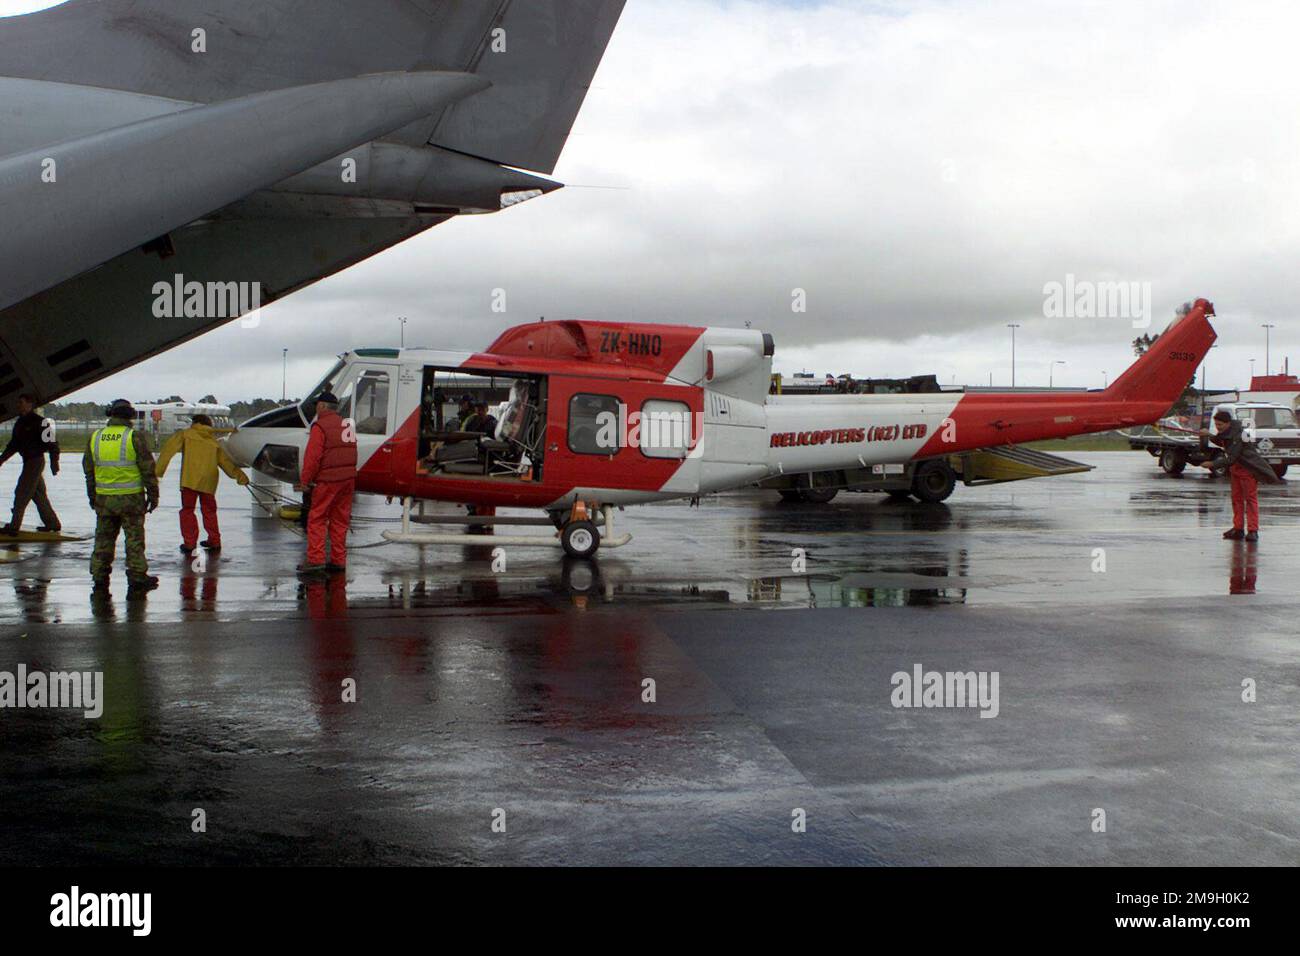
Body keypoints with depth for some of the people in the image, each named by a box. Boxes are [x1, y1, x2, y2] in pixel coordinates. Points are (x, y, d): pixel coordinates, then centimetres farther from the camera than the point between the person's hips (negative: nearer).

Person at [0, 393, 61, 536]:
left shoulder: (39, 422, -13)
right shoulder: (20, 422, 12)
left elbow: (52, 443, -14)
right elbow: (14, 445, 20)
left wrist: (54, 462, -18)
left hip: (36, 461, -9)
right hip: (28, 461, 9)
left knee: (22, 493, -9)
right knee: (38, 494, 13)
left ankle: (14, 526, -7)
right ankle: (52, 523, 20)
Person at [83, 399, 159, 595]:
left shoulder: (95, 438, 7)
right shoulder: (135, 437, -8)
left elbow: (88, 471, 14)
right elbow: (148, 469, -8)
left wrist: (92, 497, 23)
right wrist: (153, 495, 0)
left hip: (104, 498, 4)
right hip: (131, 498, -4)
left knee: (103, 538, 13)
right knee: (134, 539, 3)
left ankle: (100, 579, 16)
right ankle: (136, 579, 5)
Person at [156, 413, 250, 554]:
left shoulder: (185, 434, 11)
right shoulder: (214, 442, 21)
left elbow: (168, 450, 2)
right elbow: (225, 461, 16)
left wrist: (158, 470, -1)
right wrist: (239, 475, 16)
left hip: (190, 479, -4)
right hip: (209, 481, 4)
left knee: (187, 510, 4)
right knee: (209, 511, 16)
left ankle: (189, 542, -1)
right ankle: (214, 541, 17)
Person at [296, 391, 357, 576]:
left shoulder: (320, 426, -9)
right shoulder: (346, 425, 15)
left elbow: (313, 456, -14)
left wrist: (304, 480, -7)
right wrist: (348, 474, 17)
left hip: (328, 480, -7)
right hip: (348, 478, 7)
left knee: (317, 520, -1)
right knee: (340, 520, 11)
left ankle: (316, 559, -6)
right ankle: (338, 560, 12)